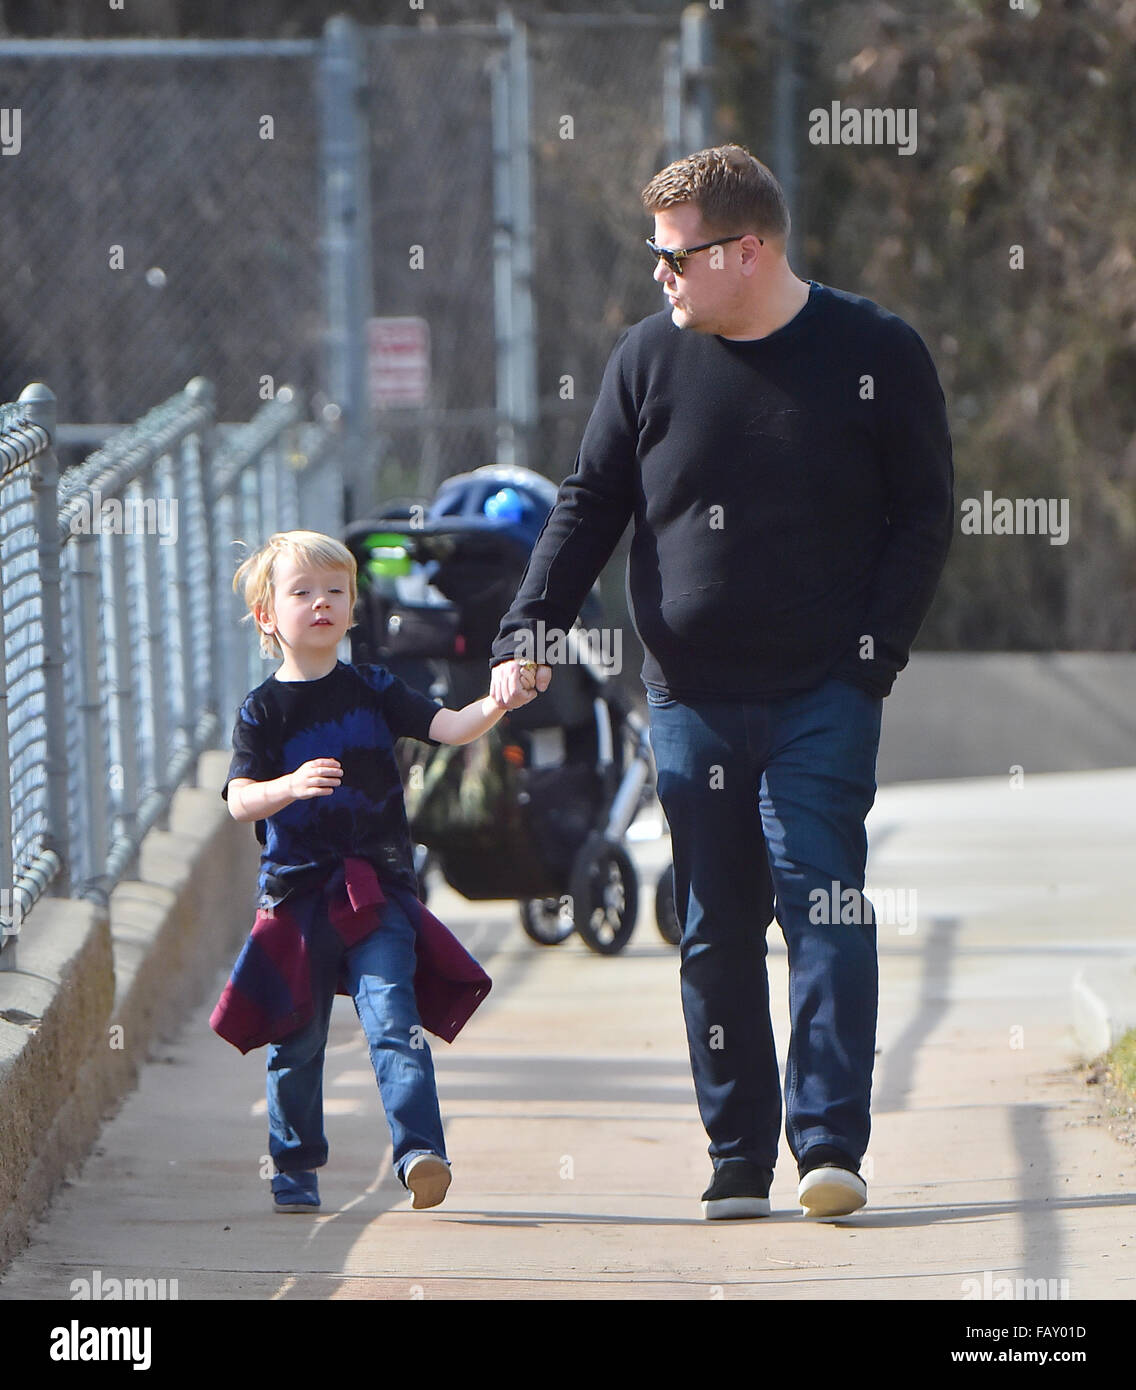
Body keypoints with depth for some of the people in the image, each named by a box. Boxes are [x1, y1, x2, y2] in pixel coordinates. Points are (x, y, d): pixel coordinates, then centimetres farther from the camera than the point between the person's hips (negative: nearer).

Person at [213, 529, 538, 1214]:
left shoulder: (374, 690, 6)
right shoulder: (263, 710, 2)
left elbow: (447, 726, -4)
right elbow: (240, 799, -9)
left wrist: (495, 707, -24)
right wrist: (289, 785, -30)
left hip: (378, 889, 0)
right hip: (296, 891, 0)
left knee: (391, 1012, -16)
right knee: (297, 1037, 7)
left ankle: (421, 1151, -24)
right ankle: (295, 1168, 22)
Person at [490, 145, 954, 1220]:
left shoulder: (876, 355, -2)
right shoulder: (649, 358, 5)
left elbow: (925, 514, 1)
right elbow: (588, 506, 9)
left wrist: (875, 649, -8)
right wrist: (526, 635, -3)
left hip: (822, 696, -3)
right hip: (689, 698, 3)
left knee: (825, 909, -13)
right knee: (715, 931, 4)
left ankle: (830, 1145, -14)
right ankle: (737, 1161, 11)